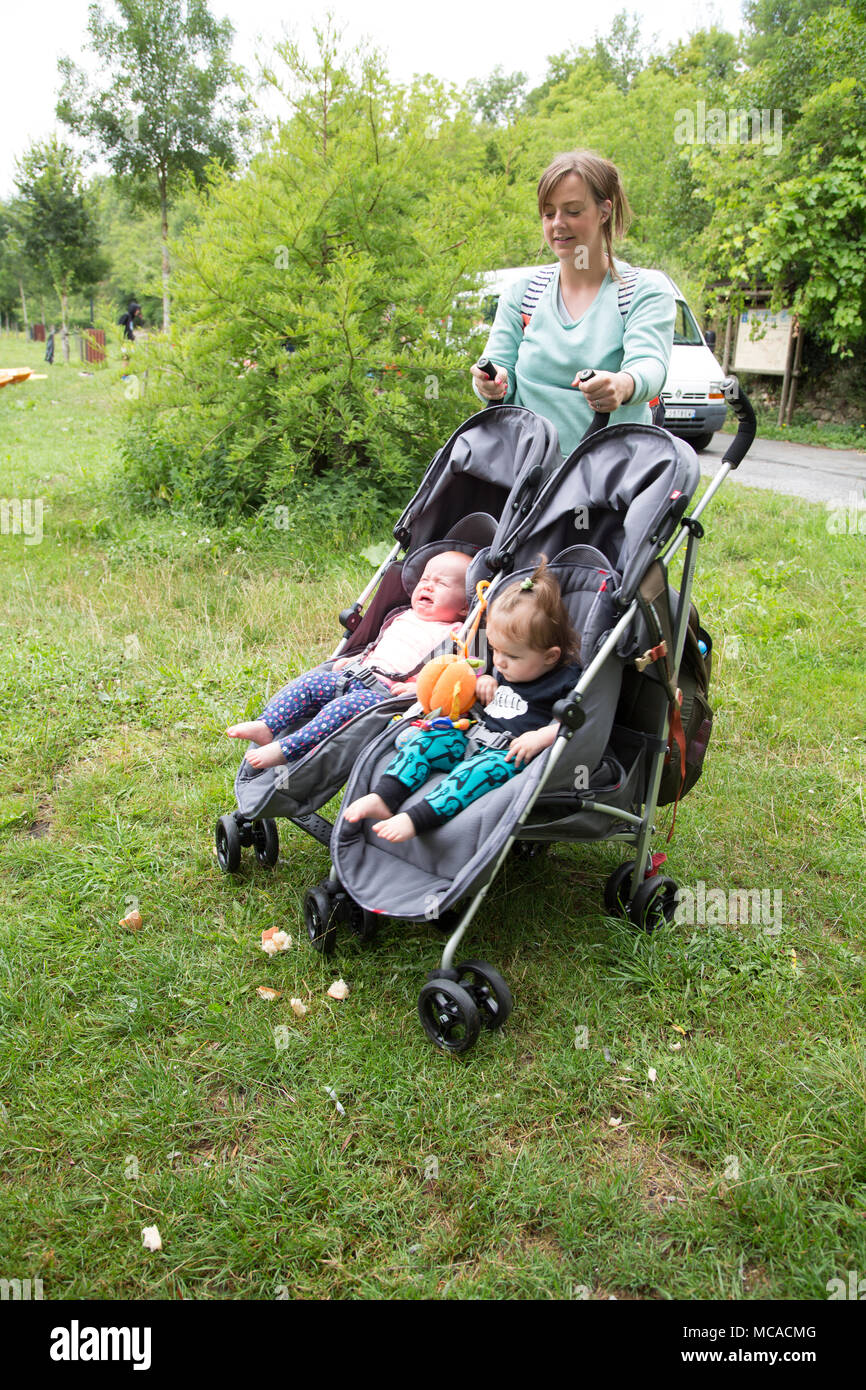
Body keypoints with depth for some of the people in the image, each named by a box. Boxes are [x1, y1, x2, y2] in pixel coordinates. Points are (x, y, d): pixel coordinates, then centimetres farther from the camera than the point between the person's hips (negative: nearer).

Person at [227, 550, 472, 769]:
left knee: (346, 706, -33)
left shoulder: (454, 635, 0)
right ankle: (266, 726, -14)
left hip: (389, 694, -9)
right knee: (311, 681, -5)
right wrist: (353, 660, 22)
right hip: (355, 677, 9)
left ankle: (285, 749, -40)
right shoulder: (403, 618, 25)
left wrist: (417, 687, -23)